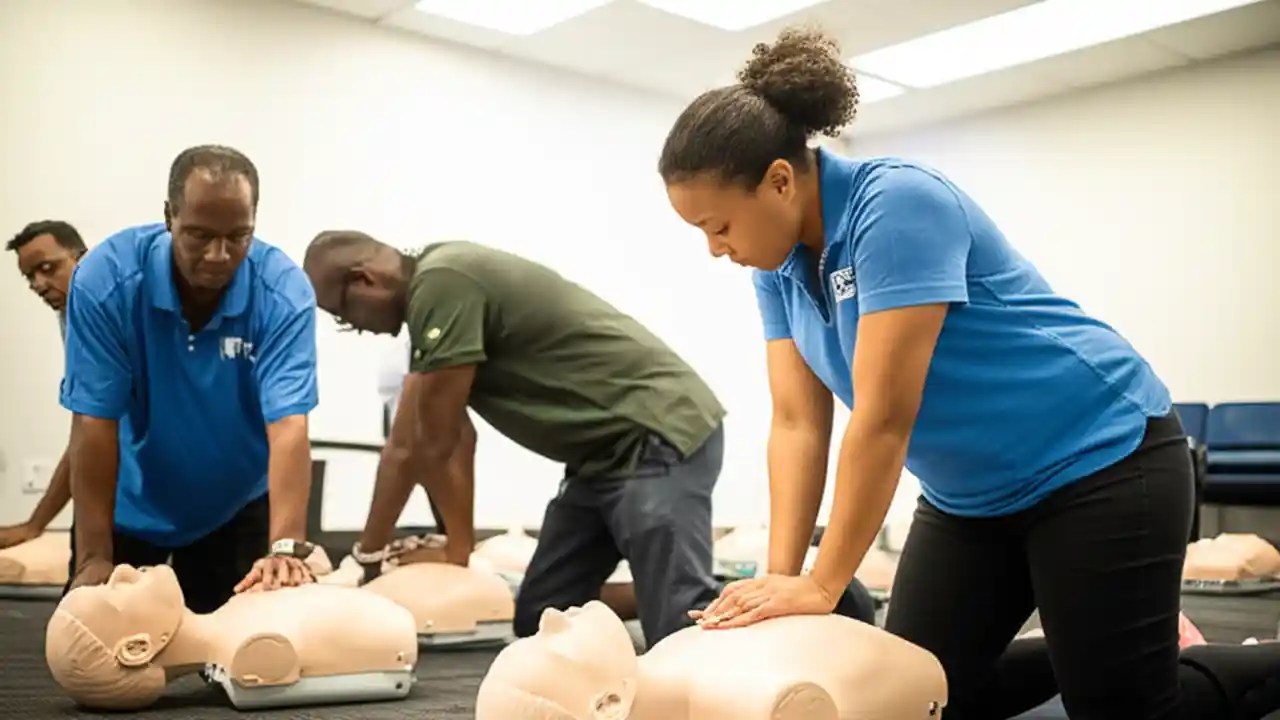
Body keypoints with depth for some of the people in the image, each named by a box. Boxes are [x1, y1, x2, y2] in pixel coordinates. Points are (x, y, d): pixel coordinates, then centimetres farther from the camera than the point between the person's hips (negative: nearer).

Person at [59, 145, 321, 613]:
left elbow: (288, 425, -32)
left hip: (238, 505, 0)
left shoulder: (283, 291, -24)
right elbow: (94, 423, -22)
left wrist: (285, 548, -44)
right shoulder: (106, 279, -24)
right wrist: (94, 557, -23)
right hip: (128, 505, 0)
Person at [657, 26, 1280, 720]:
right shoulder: (779, 265, -2)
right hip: (973, 495, 8)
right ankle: (1088, 651, 24)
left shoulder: (896, 202, -27)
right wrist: (780, 576, -14)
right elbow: (797, 424, -4)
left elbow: (883, 419, -29)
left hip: (1100, 459, -8)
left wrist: (822, 588, -26)